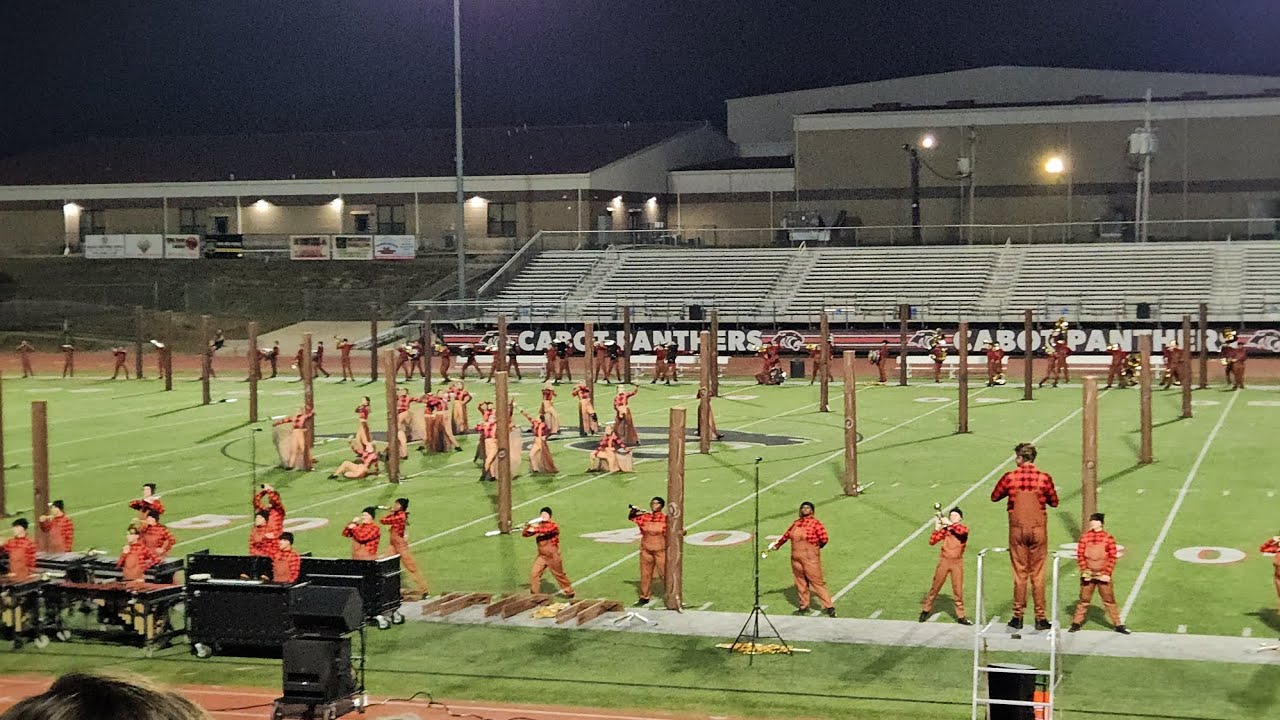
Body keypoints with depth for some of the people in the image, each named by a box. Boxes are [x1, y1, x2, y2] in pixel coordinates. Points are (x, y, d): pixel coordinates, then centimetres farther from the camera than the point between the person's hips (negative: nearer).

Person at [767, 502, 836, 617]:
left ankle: (829, 607, -1)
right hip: (796, 559, 7)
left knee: (817, 582, -6)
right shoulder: (796, 523, 11)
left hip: (810, 559, -6)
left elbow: (824, 539, -14)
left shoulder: (816, 523, -10)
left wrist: (814, 547, 3)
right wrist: (776, 545, 34)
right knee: (801, 583, 12)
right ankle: (804, 606, 23)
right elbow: (786, 535, 24)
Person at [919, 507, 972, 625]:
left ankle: (960, 616, 8)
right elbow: (932, 541, -4)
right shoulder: (944, 530, 5)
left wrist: (950, 523, -21)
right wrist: (936, 528, -12)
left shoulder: (963, 529, 0)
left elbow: (962, 530, -27)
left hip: (957, 562, -1)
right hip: (944, 561, 1)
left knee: (958, 589, 1)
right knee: (935, 586, 8)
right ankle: (925, 610, 20)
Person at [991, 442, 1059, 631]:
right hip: (1038, 529, 0)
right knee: (1038, 574, 6)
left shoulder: (1010, 477, -6)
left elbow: (994, 497, 7)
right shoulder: (1044, 478, -6)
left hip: (1017, 530, 0)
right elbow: (1054, 502, 6)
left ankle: (1018, 617, 11)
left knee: (1019, 573, 8)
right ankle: (1040, 618, 8)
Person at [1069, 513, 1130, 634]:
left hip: (1103, 575, -1)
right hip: (1088, 575, 1)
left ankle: (1117, 624, 11)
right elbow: (1080, 555, 1)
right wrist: (1084, 571, -7)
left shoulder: (1108, 538, -6)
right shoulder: (1085, 537, 0)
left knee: (1109, 600, 3)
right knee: (1084, 600, 6)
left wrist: (1107, 573, -9)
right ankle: (1076, 623, 14)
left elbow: (1112, 557, -4)